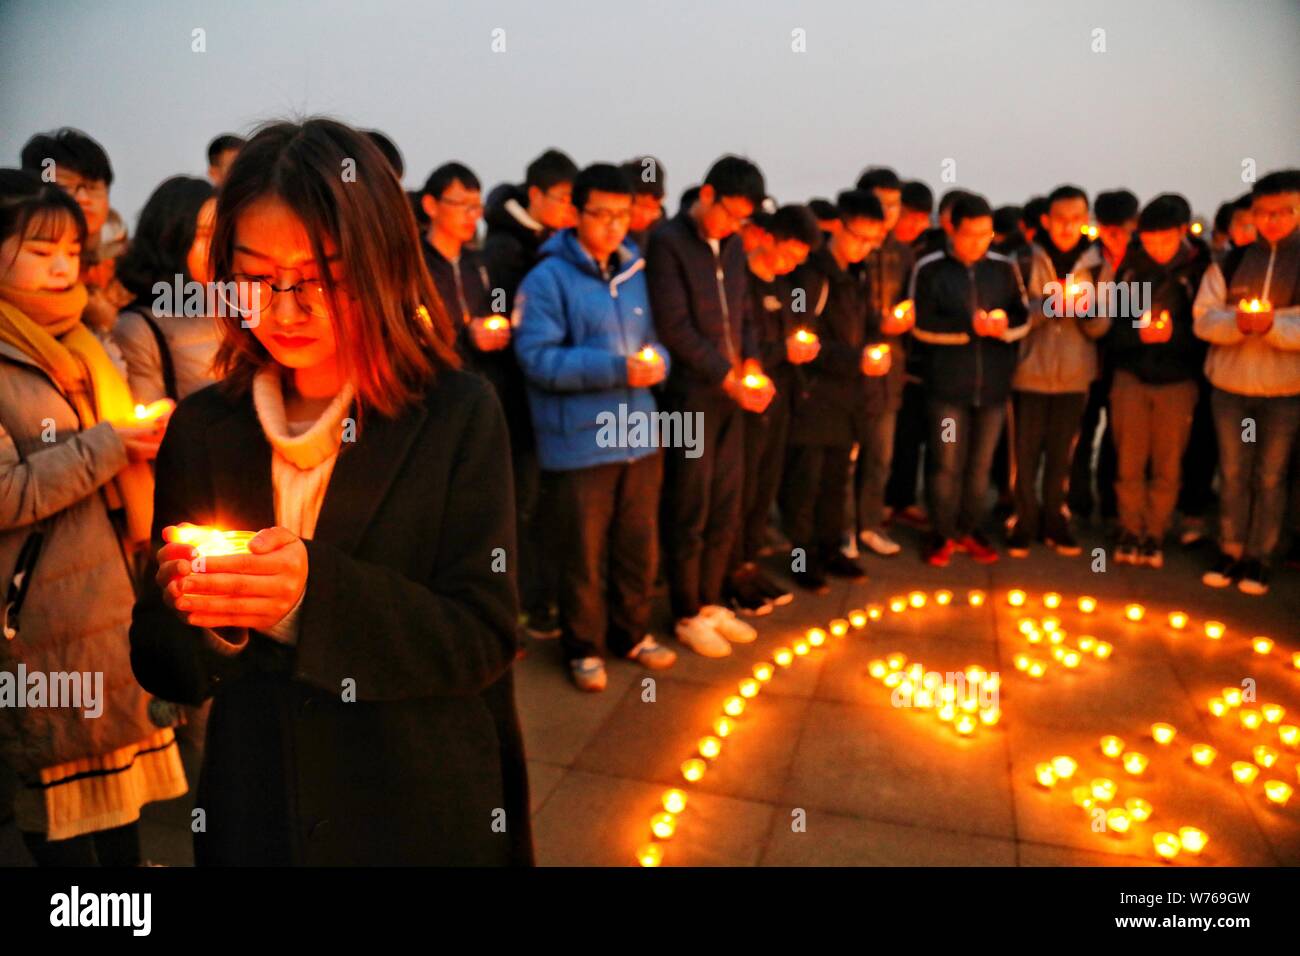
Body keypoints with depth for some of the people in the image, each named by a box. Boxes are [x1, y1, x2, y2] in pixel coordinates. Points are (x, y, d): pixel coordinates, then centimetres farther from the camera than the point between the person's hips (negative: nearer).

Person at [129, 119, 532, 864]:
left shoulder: (459, 415, -13)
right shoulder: (202, 429, -3)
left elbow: (482, 639, -15)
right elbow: (162, 666, 1)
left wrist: (317, 593, -29)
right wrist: (200, 616, -21)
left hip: (431, 820, -2)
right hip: (254, 817, 3)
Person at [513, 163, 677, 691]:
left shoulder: (637, 272, 12)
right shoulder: (548, 277, -8)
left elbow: (656, 338, 17)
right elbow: (538, 357, -16)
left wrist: (656, 361, -8)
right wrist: (616, 369, -22)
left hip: (639, 431, 6)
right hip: (578, 441, -5)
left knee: (640, 544, 15)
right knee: (584, 552, 6)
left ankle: (631, 632, 35)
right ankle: (584, 647, 25)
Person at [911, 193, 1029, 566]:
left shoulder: (1005, 268, 6)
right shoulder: (929, 269, -3)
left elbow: (1024, 320, 6)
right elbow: (921, 325, -9)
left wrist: (1005, 325, -16)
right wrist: (968, 327, -19)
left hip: (994, 383, 3)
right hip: (948, 384, -3)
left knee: (980, 464, 11)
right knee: (947, 464, 1)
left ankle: (969, 531, 26)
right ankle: (942, 535, 17)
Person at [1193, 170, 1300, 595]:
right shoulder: (1230, 263, 4)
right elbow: (1204, 319, -2)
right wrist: (1237, 322, -21)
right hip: (1229, 386, 2)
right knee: (1232, 473, 10)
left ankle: (1258, 557, 18)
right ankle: (1229, 551, 22)